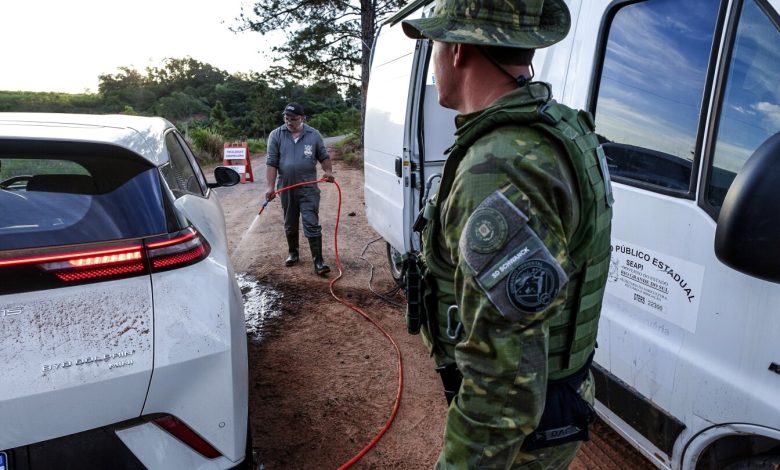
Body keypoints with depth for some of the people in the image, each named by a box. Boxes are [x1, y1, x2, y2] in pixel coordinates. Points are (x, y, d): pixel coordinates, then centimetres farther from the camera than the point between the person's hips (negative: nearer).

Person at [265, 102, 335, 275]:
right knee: (290, 224, 15)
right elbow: (271, 162, -4)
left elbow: (324, 156, 11)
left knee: (312, 224, -7)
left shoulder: (314, 134, 2)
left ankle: (318, 261, -6)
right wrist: (270, 186, -12)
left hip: (308, 188, -1)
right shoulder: (276, 135, 0)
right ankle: (292, 253, 34)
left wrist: (328, 171, -7)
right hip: (286, 188, 2)